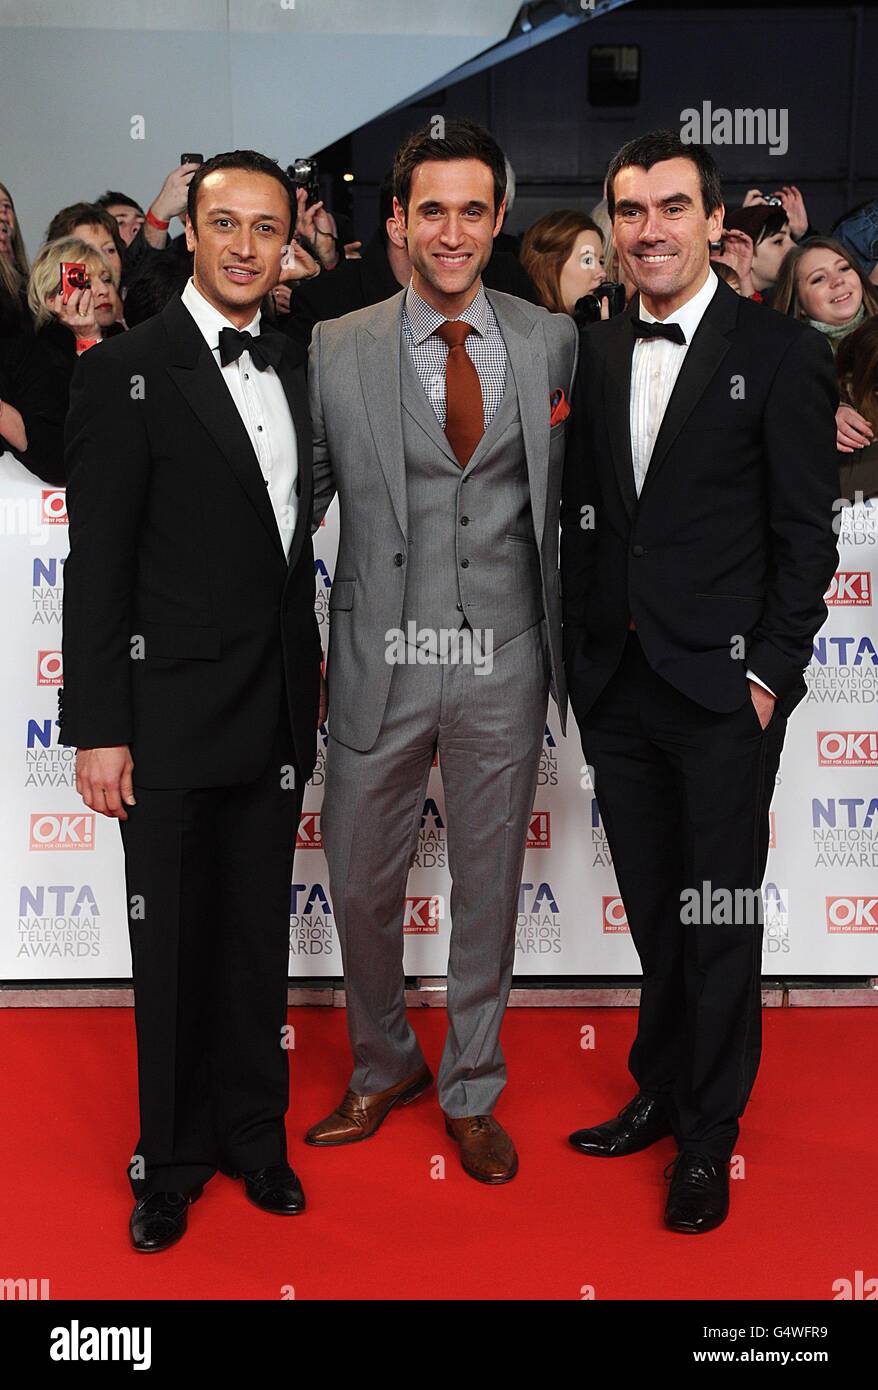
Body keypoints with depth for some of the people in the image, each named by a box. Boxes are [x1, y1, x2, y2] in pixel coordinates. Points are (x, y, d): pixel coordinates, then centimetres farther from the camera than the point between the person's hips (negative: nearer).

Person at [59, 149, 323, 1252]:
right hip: (172, 711, -5)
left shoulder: (294, 369, 10)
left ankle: (254, 1131, 32)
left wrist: (305, 687, 11)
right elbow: (96, 566, -10)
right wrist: (97, 727, -13)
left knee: (260, 931, 15)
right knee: (175, 942, 7)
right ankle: (173, 1156, 26)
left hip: (277, 709, 5)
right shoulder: (126, 372, -8)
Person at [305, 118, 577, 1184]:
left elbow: (567, 494, 10)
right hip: (382, 657, 0)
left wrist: (573, 639, 4)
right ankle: (383, 1067, 36)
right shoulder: (335, 350, -1)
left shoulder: (552, 342, 3)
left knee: (489, 885, 12)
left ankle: (472, 1093, 32)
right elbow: (298, 503, 4)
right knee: (358, 883, 10)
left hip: (506, 664, 1)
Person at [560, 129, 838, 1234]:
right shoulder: (595, 354, 11)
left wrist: (769, 673, -11)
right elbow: (581, 516, 13)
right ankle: (659, 1092, 33)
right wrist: (580, 650, 7)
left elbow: (806, 537, -6)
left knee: (721, 921, 5)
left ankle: (708, 1138, 21)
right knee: (652, 913, 15)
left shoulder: (780, 354, -5)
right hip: (614, 685, 5)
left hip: (723, 688, -4)